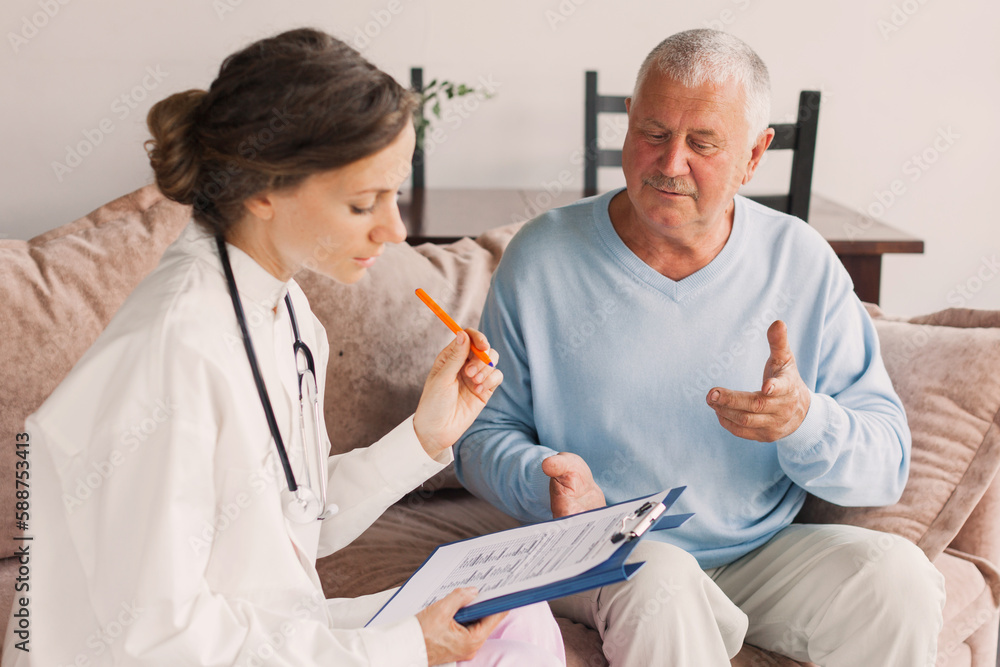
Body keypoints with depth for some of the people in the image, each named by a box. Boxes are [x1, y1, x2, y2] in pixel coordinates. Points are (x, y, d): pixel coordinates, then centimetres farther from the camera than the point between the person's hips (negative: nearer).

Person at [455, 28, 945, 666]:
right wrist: (547, 482, -22)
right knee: (661, 588, -36)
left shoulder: (803, 264, -2)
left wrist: (805, 421, -26)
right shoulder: (541, 260, -4)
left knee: (896, 573, -24)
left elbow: (886, 466, -4)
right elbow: (483, 434, 1)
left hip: (762, 549, 3)